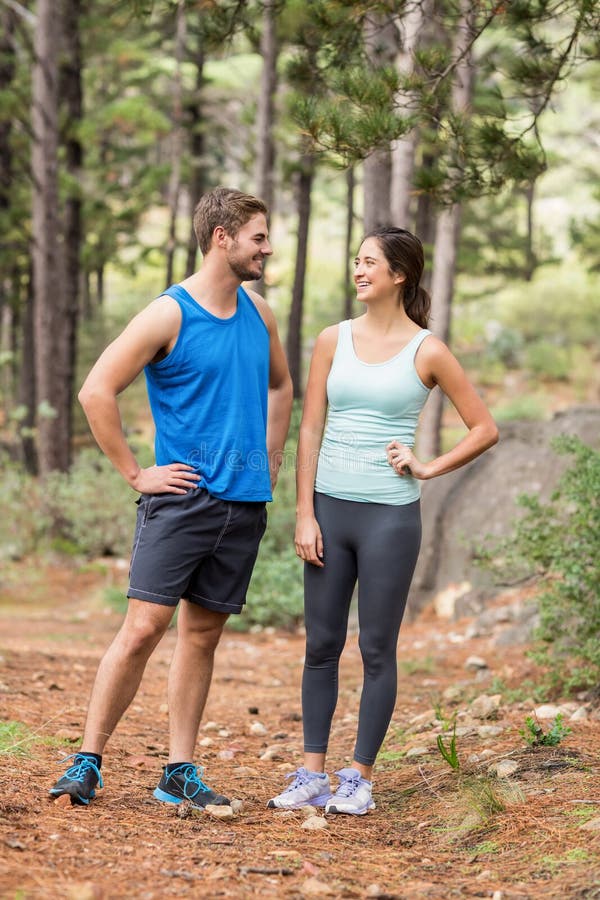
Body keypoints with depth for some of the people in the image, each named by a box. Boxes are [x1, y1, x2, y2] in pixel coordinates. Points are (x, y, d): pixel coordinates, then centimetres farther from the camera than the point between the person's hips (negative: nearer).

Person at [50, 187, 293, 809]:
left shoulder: (258, 314, 12)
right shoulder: (169, 314, -9)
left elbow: (279, 385, 30)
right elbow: (96, 392, -11)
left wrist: (269, 460, 19)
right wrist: (136, 474, -10)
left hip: (245, 503, 6)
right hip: (182, 497, -6)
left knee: (202, 635, 8)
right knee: (143, 627, -11)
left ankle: (179, 774, 13)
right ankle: (87, 763, -3)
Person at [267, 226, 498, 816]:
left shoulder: (426, 353, -2)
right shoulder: (334, 341, 6)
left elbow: (484, 429, 4)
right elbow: (310, 429, 5)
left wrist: (427, 469, -5)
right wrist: (305, 516, 0)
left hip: (390, 514, -3)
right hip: (330, 507, 3)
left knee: (377, 650, 2)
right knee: (321, 645, 6)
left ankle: (360, 779, 10)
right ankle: (312, 775, 12)